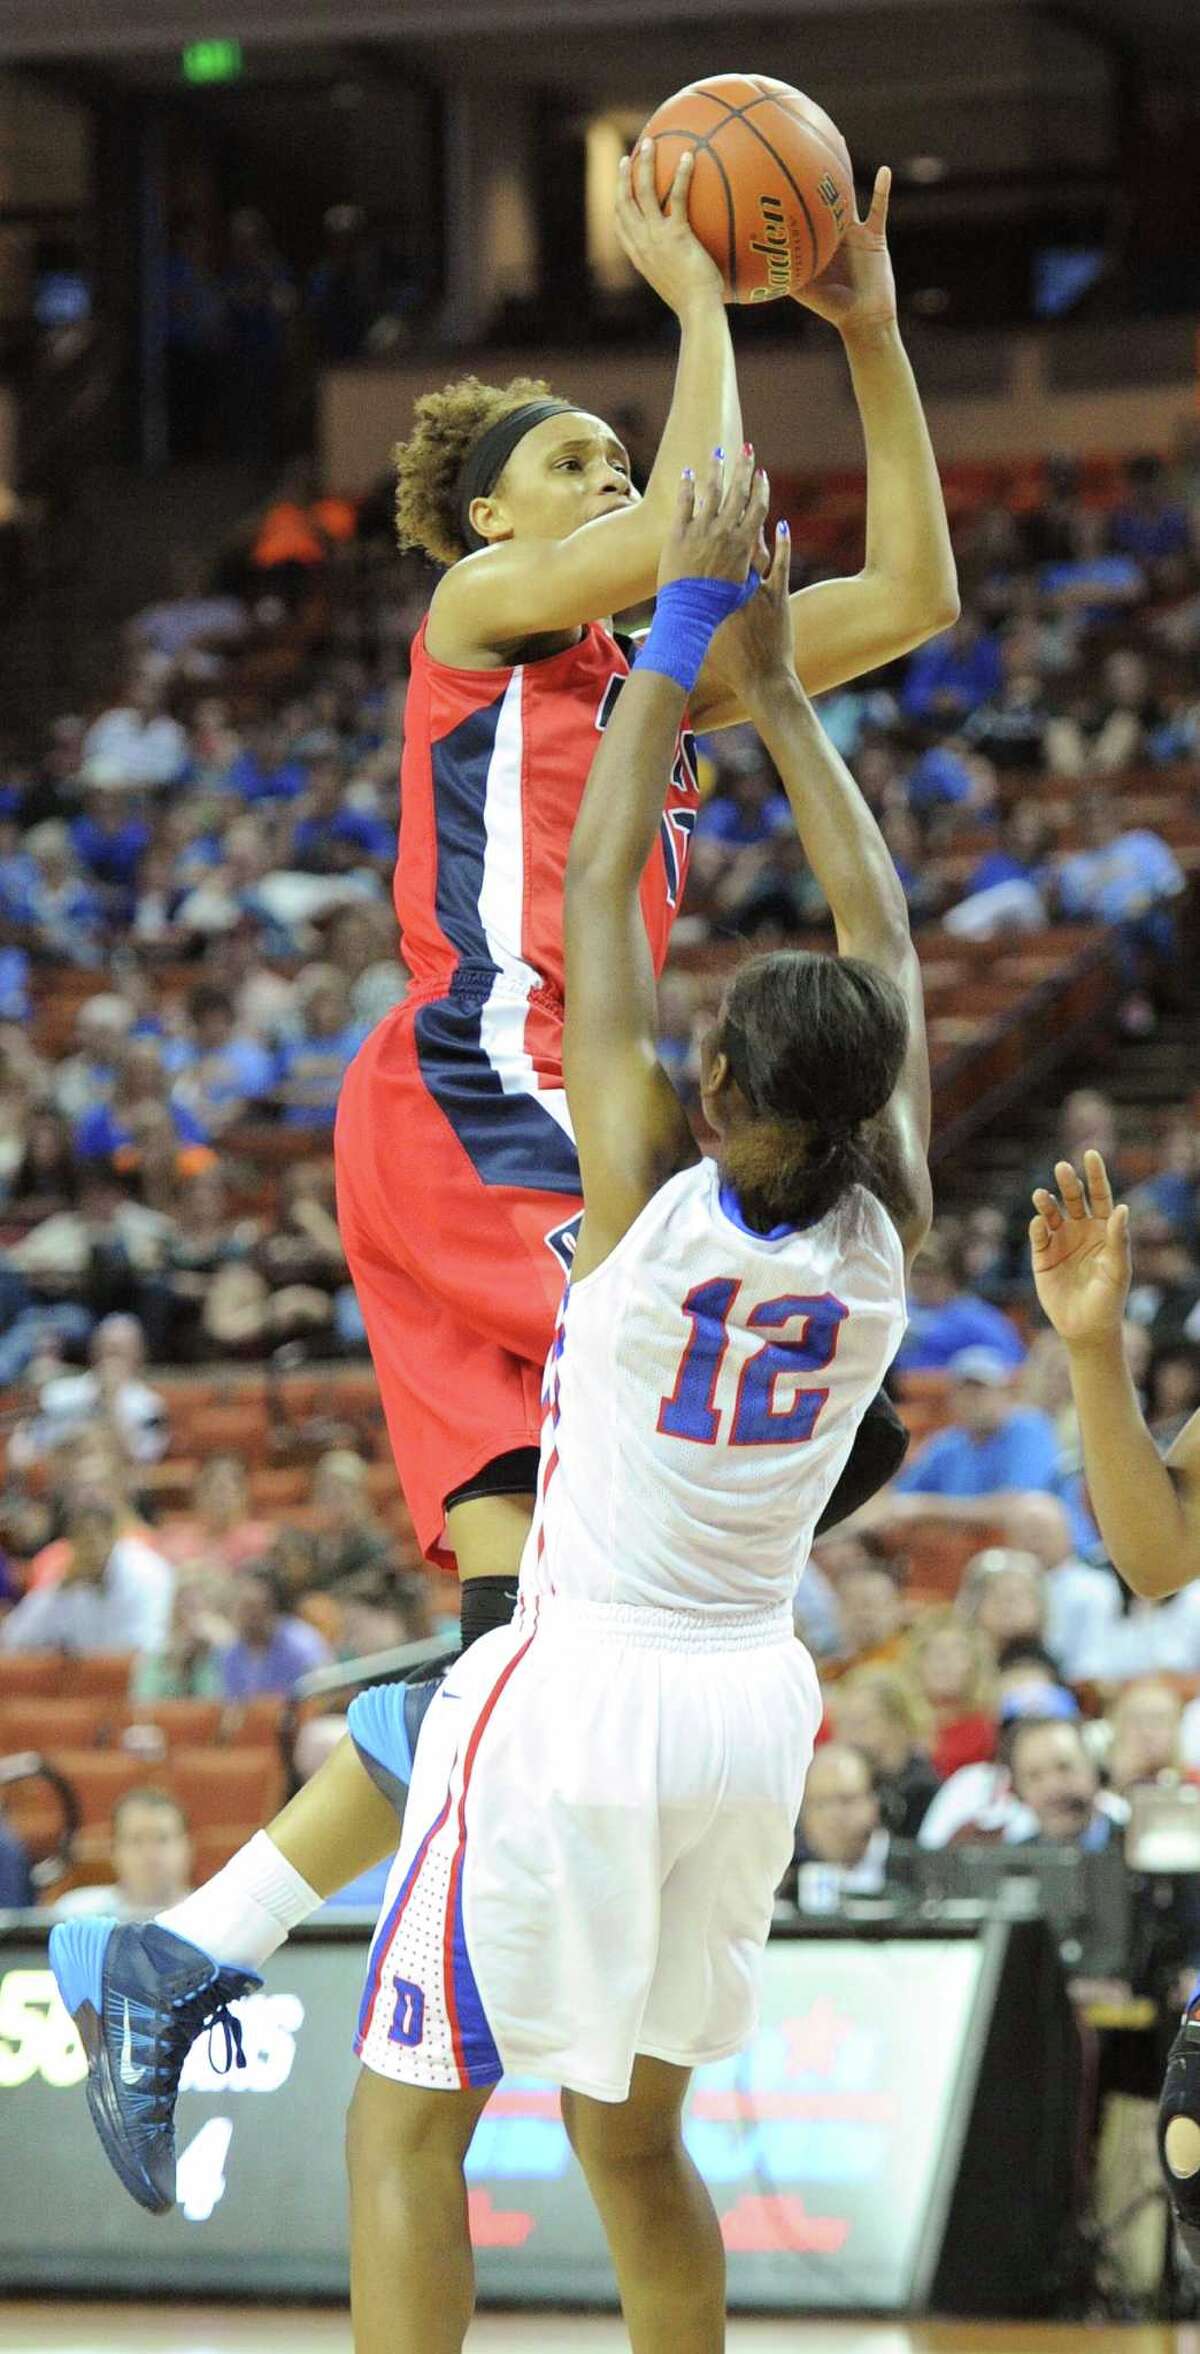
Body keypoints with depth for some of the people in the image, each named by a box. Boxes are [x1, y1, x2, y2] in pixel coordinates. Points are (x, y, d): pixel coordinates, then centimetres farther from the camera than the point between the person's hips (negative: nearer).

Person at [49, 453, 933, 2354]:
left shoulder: (649, 1191, -15)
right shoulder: (884, 1233, -3)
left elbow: (599, 888, -8)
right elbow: (885, 936, 9)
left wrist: (687, 628, -2)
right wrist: (775, 687, 14)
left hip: (578, 1699, -6)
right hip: (749, 1715, 6)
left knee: (407, 2129, -1)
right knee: (631, 2139, 19)